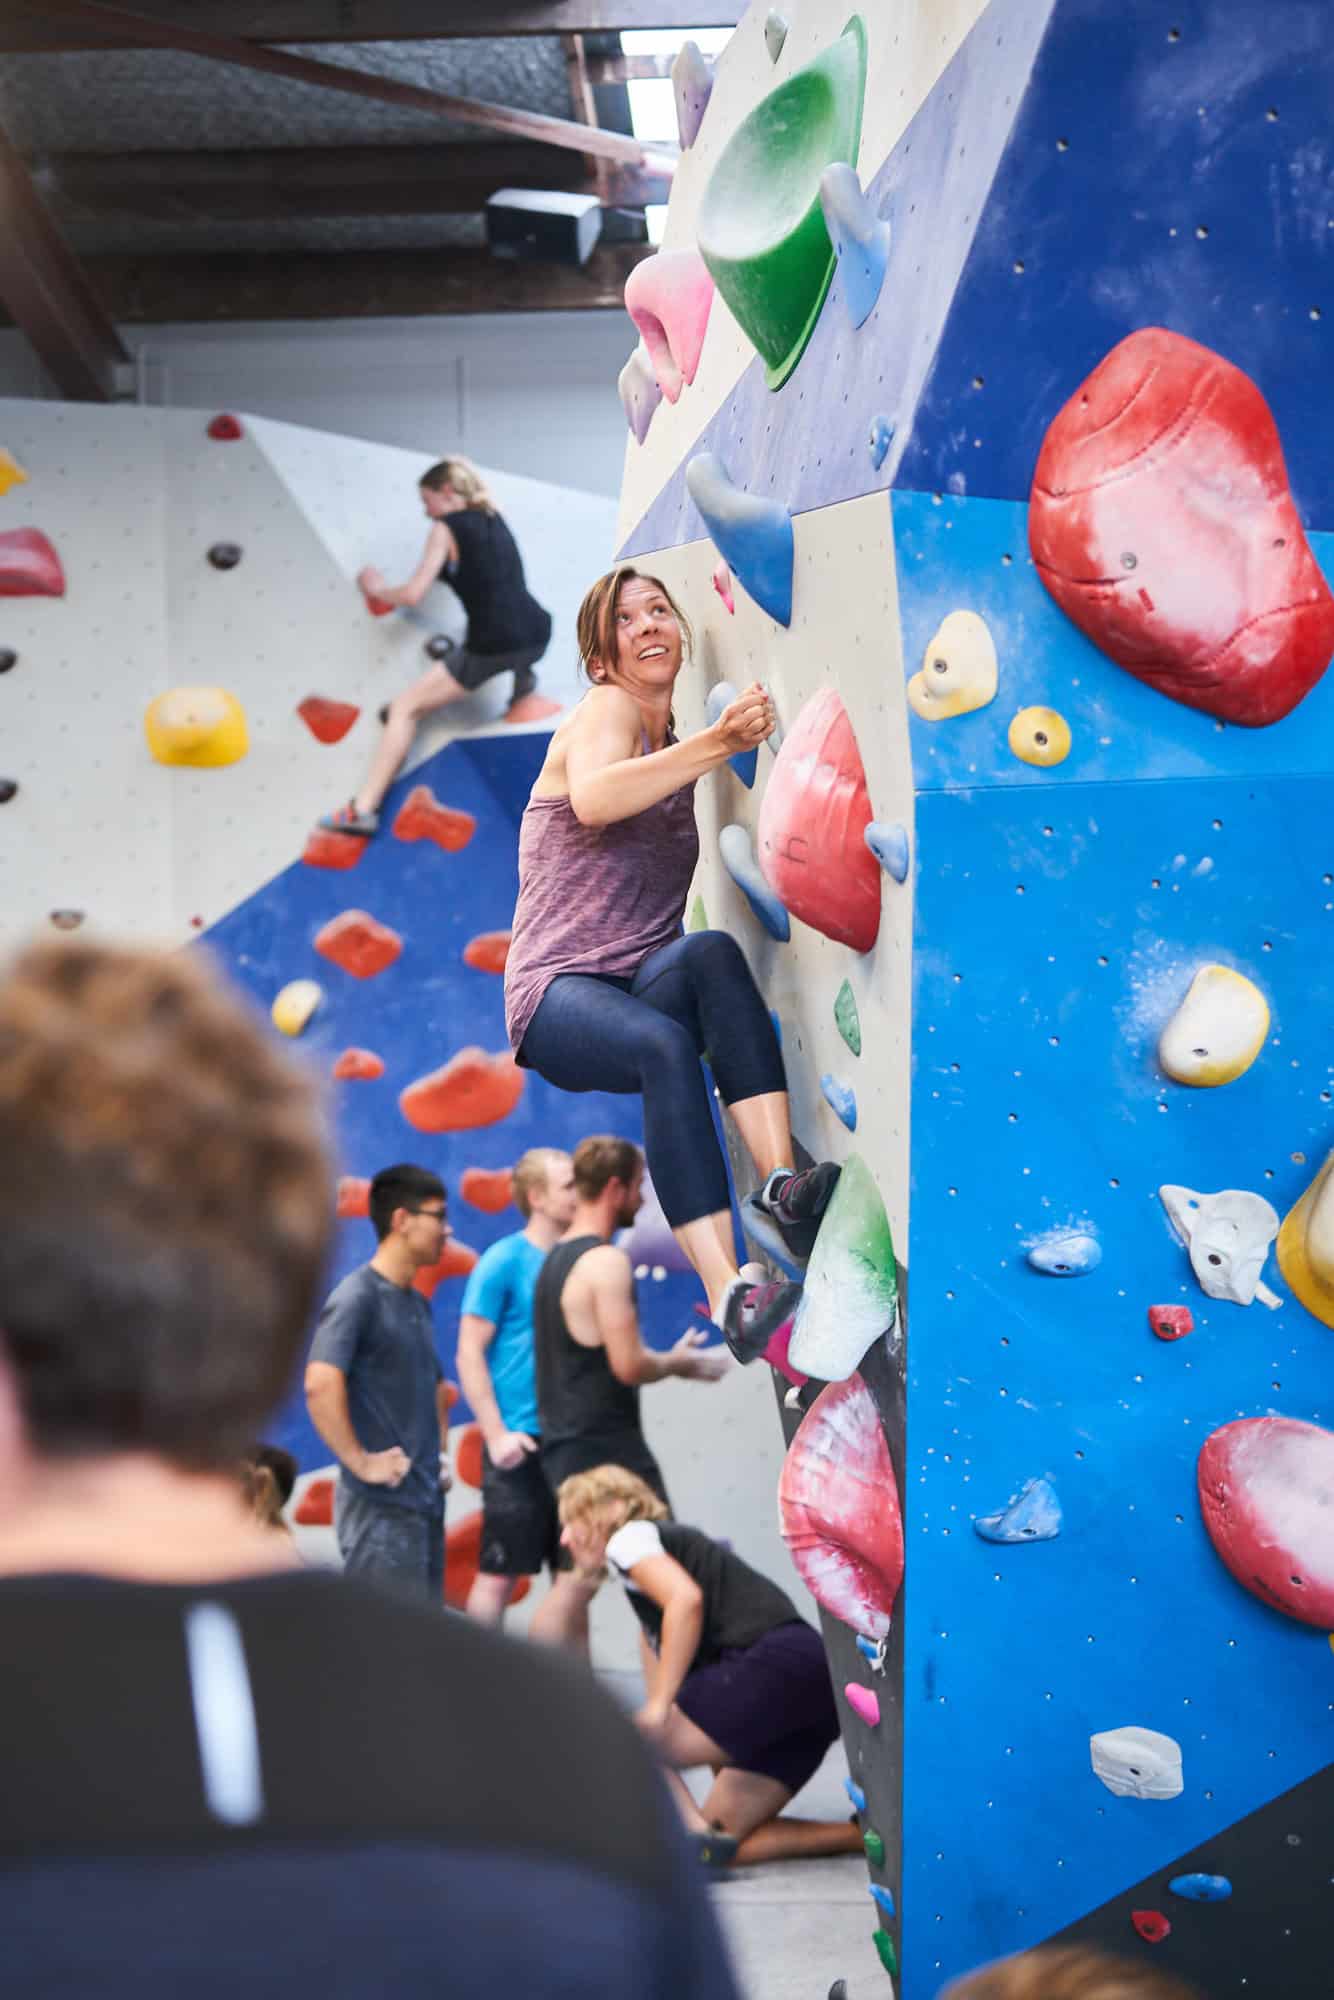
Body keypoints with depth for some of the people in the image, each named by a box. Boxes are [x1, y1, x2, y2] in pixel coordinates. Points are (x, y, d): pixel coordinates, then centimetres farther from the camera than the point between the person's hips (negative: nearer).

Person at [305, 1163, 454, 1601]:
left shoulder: (418, 1303, 15)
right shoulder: (357, 1297, -13)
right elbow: (320, 1385, -27)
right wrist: (359, 1463, -22)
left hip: (426, 1498, 9)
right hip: (381, 1504, -9)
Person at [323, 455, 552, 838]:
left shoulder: (446, 528, -2)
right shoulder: (494, 519, 18)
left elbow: (414, 595, -6)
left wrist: (377, 589, 12)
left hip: (493, 647, -7)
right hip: (535, 635, 7)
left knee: (404, 708, 1)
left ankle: (363, 809, -5)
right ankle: (521, 674, 31)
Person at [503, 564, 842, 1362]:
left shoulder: (678, 738, 19)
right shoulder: (607, 710, -2)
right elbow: (593, 799, -26)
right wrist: (715, 744, -36)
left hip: (646, 986, 5)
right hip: (560, 991, -5)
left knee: (713, 952, -31)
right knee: (664, 1046, -38)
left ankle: (784, 1185, -42)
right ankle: (731, 1297, -46)